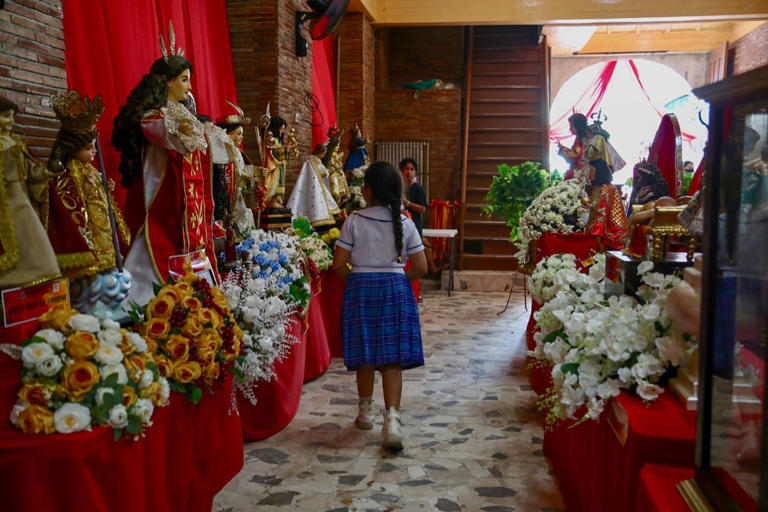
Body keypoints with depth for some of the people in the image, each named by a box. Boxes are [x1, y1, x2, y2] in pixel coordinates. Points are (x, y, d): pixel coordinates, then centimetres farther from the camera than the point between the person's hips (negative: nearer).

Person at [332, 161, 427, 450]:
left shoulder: (355, 221, -6)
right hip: (395, 289, 1)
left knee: (366, 355, 13)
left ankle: (366, 412, 30)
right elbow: (421, 267, -2)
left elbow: (339, 264, -8)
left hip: (361, 288, 0)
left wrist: (352, 280, 11)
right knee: (392, 359, 1)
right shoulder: (405, 223, -2)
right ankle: (392, 419, -10)